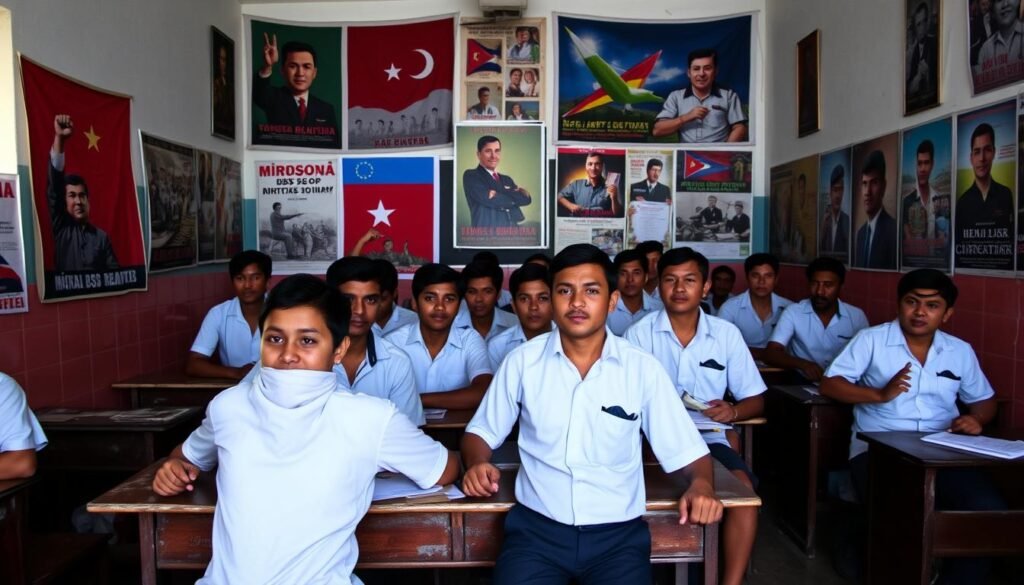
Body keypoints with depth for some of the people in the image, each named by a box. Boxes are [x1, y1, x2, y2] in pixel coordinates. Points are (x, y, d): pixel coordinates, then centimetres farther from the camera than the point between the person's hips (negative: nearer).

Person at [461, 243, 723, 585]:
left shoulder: (642, 369, -1)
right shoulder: (522, 361, 0)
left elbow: (686, 451, 3)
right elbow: (481, 432, 9)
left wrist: (701, 484, -17)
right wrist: (477, 465, -11)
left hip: (619, 533, 0)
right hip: (536, 526, 0)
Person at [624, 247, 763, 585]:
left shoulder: (727, 334, 6)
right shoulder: (639, 333, 0)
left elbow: (756, 400, 10)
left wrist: (733, 411, -13)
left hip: (707, 440, 2)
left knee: (743, 487, -26)